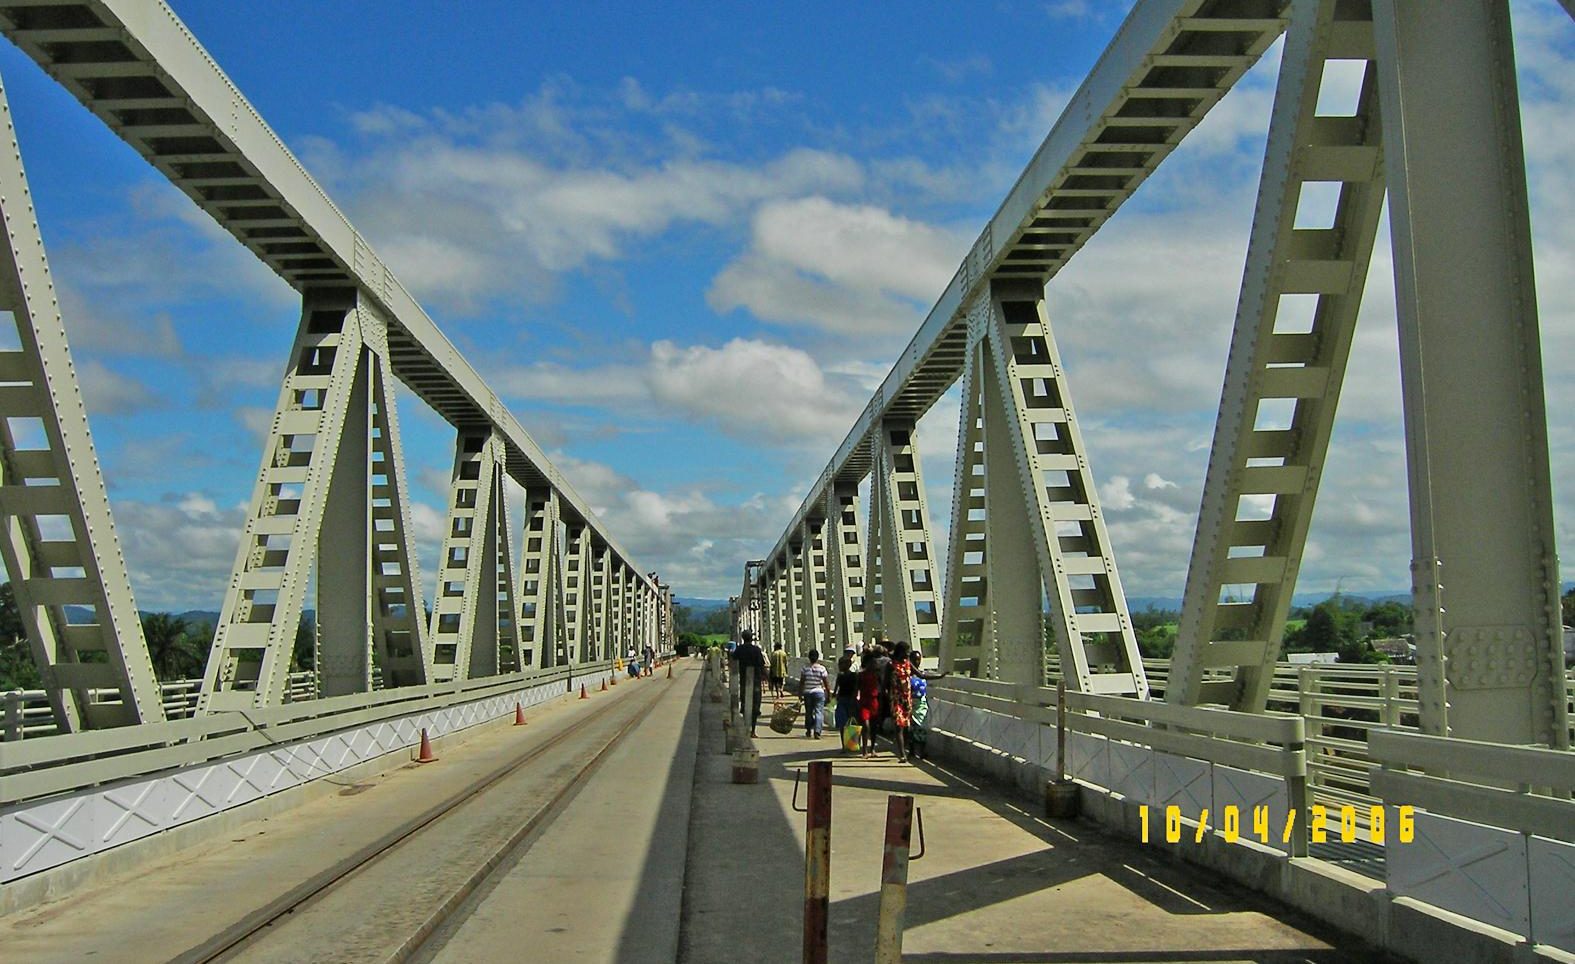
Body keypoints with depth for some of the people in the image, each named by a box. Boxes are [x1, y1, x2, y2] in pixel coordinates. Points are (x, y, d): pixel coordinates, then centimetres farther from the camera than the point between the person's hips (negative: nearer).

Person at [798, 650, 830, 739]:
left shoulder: (805, 669, -2)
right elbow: (827, 683, -4)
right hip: (819, 692, -2)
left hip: (807, 692, 2)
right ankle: (817, 731, -14)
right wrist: (829, 694, 5)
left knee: (809, 712, 16)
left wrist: (800, 694, 8)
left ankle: (809, 731, 30)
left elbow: (801, 683, 0)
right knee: (819, 712, -2)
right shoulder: (821, 669, -6)